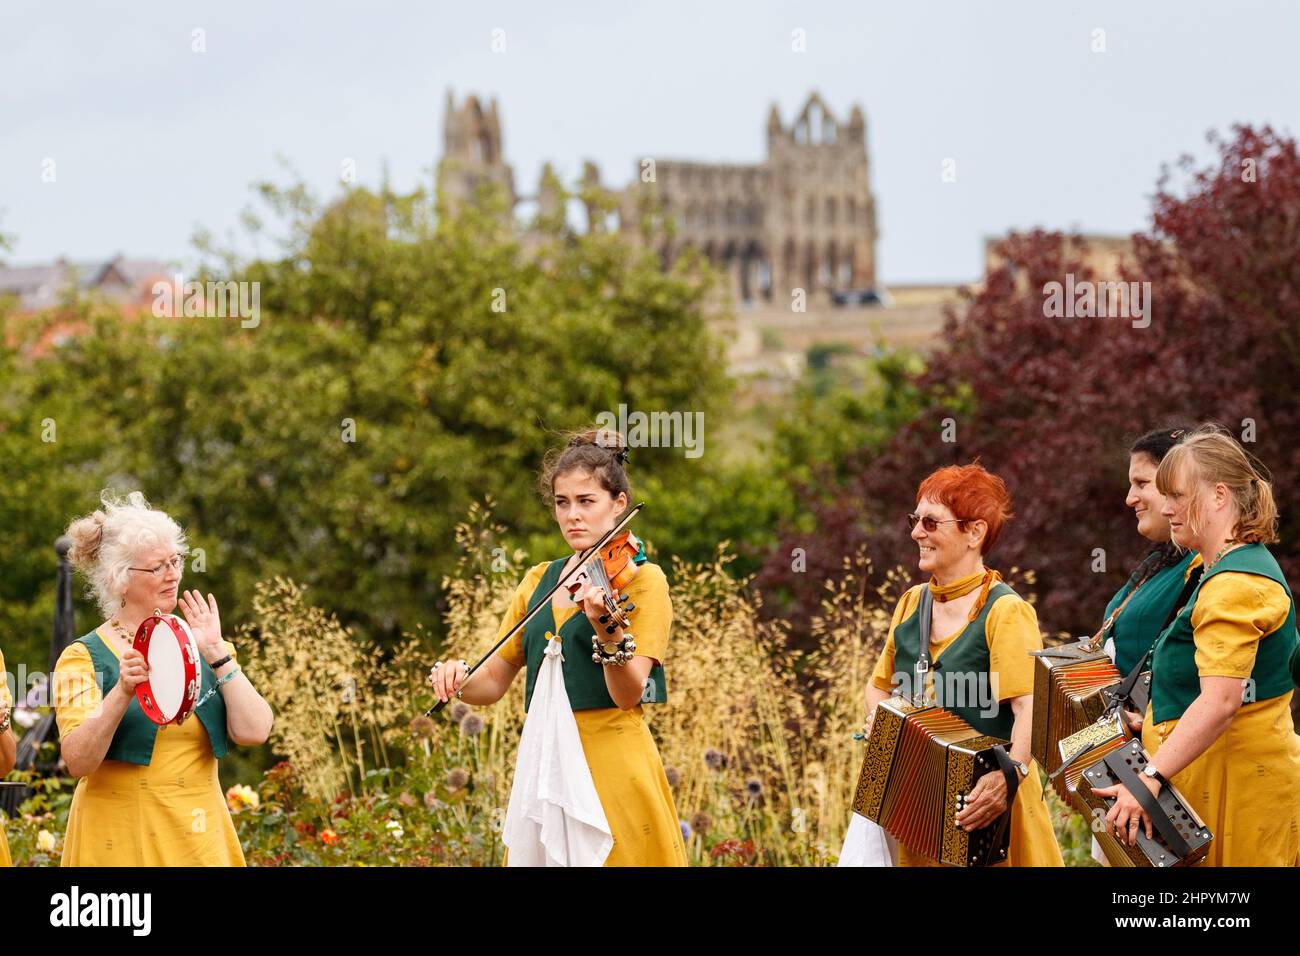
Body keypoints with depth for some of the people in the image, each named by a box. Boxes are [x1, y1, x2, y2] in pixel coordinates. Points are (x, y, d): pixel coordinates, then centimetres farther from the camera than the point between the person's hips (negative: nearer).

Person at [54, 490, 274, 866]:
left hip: (200, 836, 3)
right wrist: (123, 694, -29)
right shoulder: (84, 658, -4)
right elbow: (78, 762, -17)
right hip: (120, 840, -3)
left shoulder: (199, 648, 6)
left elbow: (253, 732, -6)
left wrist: (217, 654, -10)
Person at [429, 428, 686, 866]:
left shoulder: (642, 579, -3)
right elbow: (494, 680, 13)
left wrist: (608, 629, -31)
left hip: (612, 763, -5)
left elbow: (627, 694, -13)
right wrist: (457, 678, -8)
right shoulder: (538, 581, 13)